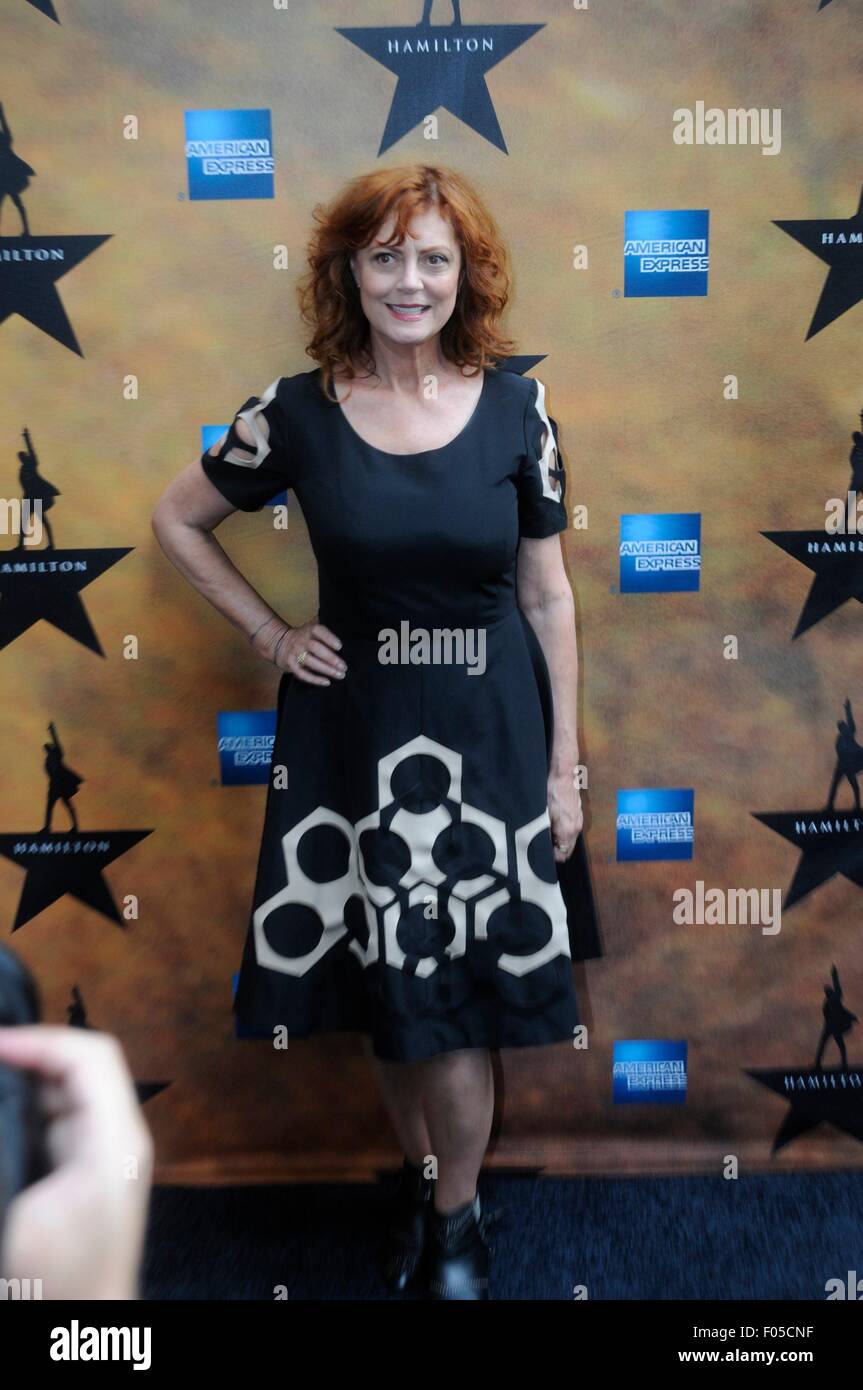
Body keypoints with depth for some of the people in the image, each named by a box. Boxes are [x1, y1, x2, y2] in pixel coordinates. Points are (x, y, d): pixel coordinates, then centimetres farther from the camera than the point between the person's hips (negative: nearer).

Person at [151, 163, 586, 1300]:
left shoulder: (515, 406, -4)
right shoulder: (299, 411, -4)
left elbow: (548, 596, 0)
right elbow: (177, 520, 10)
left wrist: (565, 766, 0)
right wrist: (269, 632, 1)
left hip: (489, 733, 0)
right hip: (351, 731, 1)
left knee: (458, 999, 3)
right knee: (380, 991, 12)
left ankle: (458, 1215, 30)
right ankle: (418, 1172, 40)